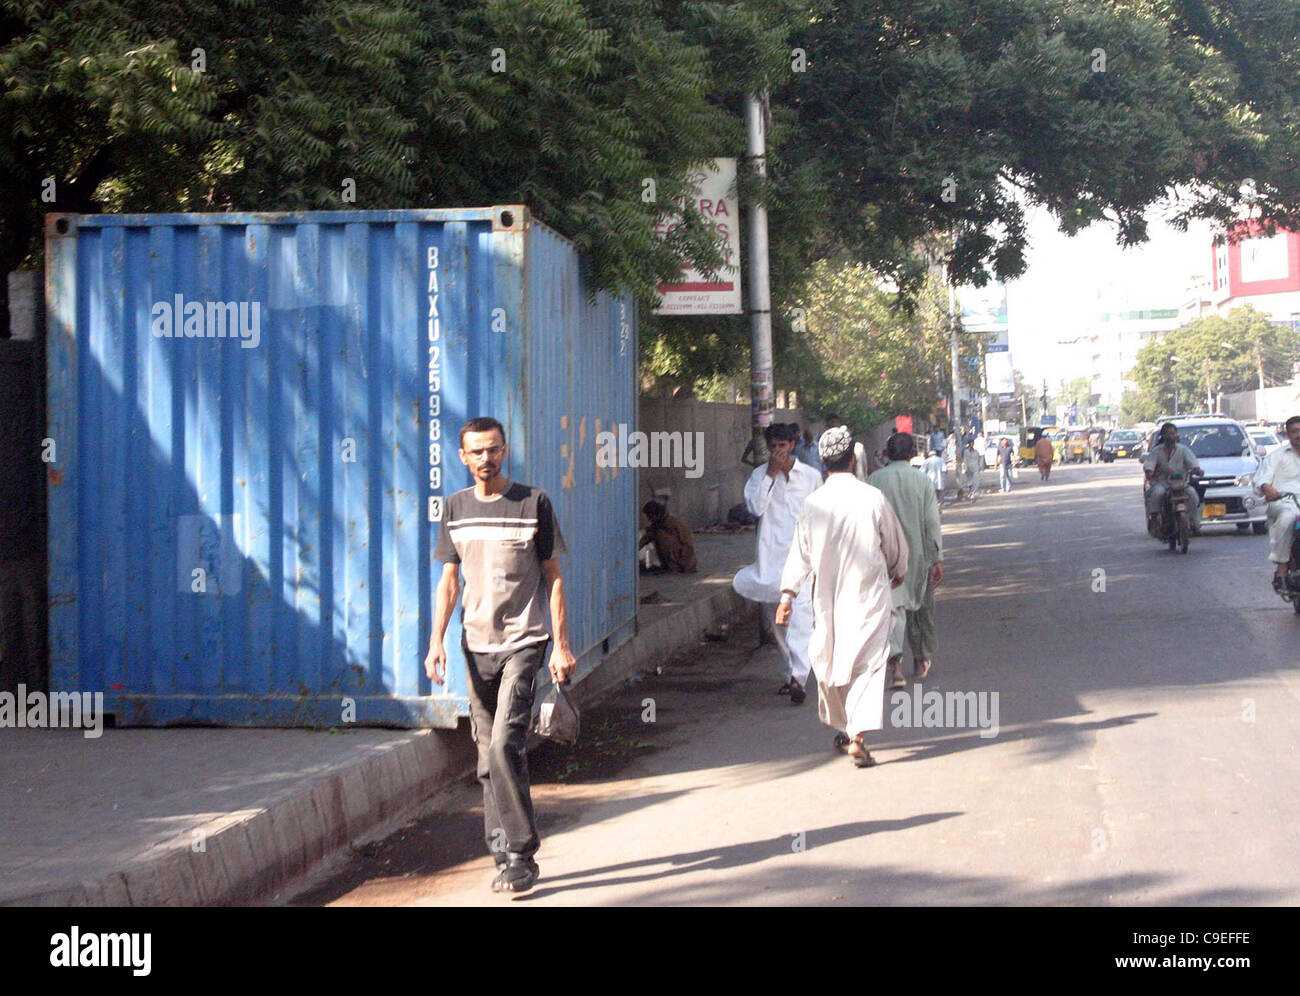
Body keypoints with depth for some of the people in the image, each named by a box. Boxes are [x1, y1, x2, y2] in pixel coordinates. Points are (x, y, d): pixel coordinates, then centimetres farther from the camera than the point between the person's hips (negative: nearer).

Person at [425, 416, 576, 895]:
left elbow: (553, 577, 1)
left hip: (523, 642, -4)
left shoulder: (533, 502, -2)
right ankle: (506, 856, 14)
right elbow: (449, 579, 15)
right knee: (488, 756, 6)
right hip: (477, 644, 5)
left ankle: (520, 854, -7)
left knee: (505, 744, -16)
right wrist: (436, 641, 4)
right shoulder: (457, 507, 9)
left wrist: (562, 646, -4)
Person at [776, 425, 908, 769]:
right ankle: (858, 736, -19)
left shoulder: (813, 503, -4)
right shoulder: (873, 498, -8)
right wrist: (898, 572, 24)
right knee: (868, 665, -4)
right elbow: (896, 544, 5)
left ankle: (841, 729, 31)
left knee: (828, 663, 17)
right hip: (869, 596, -3)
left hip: (827, 598, 3)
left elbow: (800, 551, -1)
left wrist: (788, 594, 3)